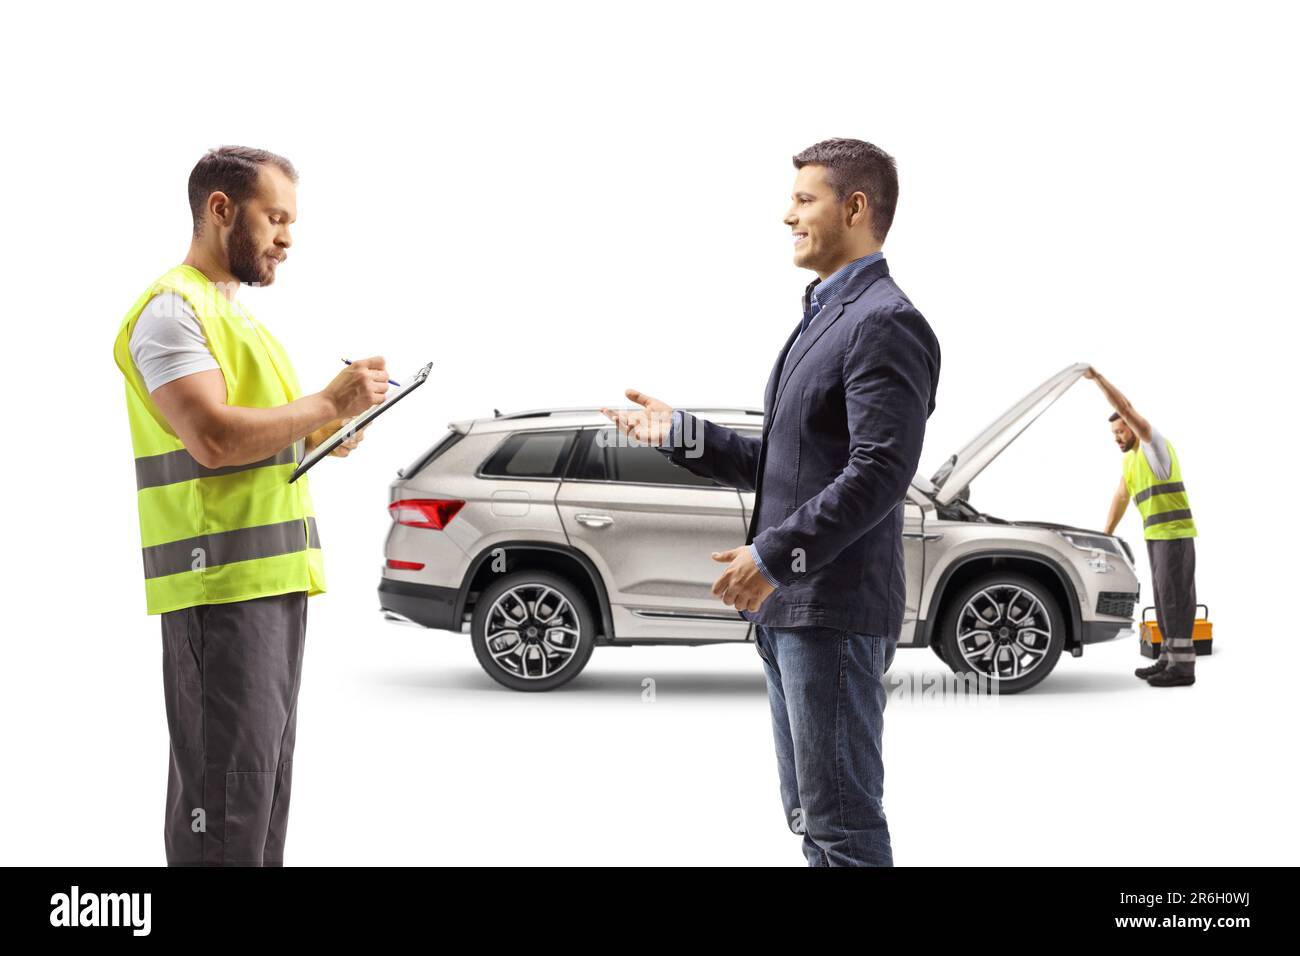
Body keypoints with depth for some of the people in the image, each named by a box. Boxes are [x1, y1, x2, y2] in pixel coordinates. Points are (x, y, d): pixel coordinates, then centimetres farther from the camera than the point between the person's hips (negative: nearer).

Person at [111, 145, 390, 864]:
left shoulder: (234, 314, 23)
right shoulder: (173, 307, -9)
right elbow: (213, 436, -22)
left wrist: (321, 438, 8)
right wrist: (328, 405, -14)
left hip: (273, 577, 10)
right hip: (221, 581, -10)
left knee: (264, 781, 12)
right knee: (227, 803, -11)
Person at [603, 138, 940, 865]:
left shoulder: (884, 322, -13)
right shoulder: (825, 315, 19)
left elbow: (879, 473, -22)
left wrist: (775, 556, -21)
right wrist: (679, 433, 12)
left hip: (836, 610, -10)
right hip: (789, 607, 10)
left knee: (842, 821, -5)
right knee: (812, 815, 17)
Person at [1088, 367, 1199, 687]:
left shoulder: (1154, 446, -11)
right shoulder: (1130, 459, 18)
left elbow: (1126, 409, -25)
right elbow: (1121, 497, 19)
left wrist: (1098, 378, -26)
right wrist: (1106, 535, 14)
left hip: (1175, 532, -10)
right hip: (1156, 534, 10)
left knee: (1175, 596, -11)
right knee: (1164, 597, 10)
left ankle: (1182, 667, -11)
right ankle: (1169, 660, 14)